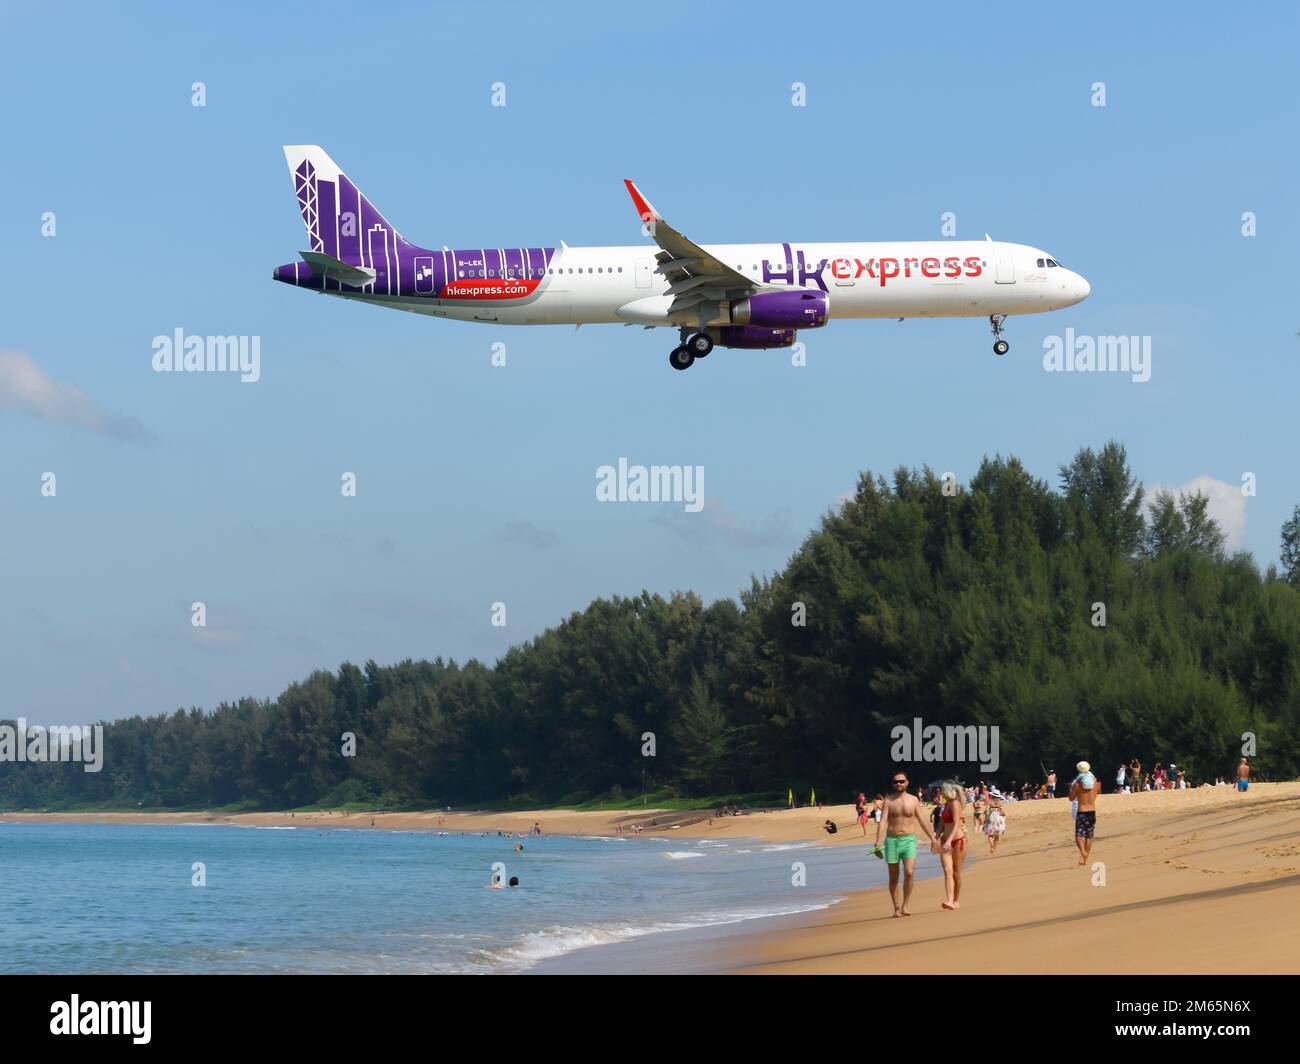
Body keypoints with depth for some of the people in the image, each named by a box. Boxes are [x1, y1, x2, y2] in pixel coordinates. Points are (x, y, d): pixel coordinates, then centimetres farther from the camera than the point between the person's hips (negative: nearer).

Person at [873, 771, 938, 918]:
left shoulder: (913, 800, 6)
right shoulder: (889, 801, 1)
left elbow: (921, 820, 12)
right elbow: (883, 820, -7)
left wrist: (932, 838, 13)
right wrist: (878, 841, -19)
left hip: (909, 840, 0)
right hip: (892, 840, 0)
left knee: (909, 873, -16)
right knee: (893, 877, 5)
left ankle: (905, 906, -9)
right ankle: (896, 908, 15)